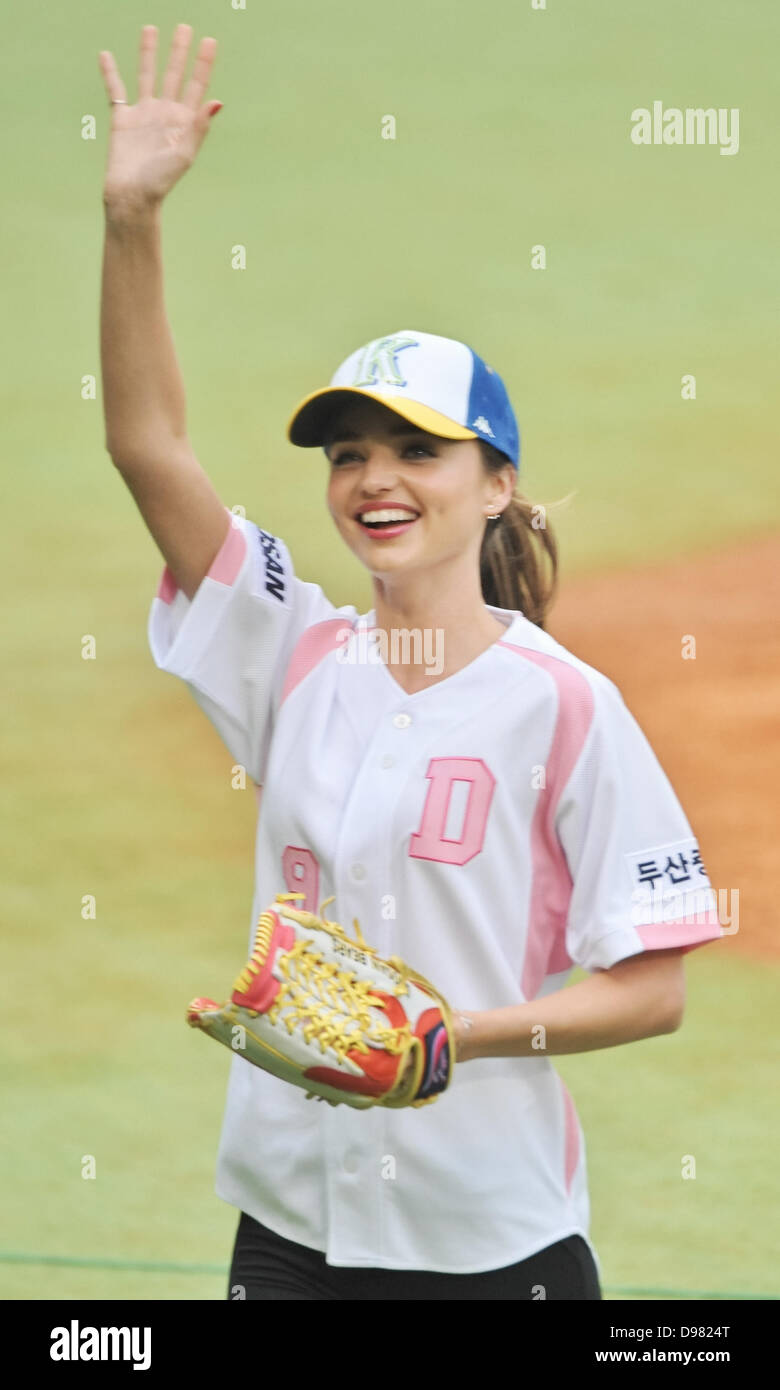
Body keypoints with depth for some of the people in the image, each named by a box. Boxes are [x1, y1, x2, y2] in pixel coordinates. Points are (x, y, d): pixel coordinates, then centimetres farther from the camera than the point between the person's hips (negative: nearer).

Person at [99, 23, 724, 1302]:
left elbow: (653, 989, -7)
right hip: (290, 1222, 4)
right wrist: (130, 222, -11)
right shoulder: (299, 659, 5)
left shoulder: (563, 703, -7)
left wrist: (467, 1033, -22)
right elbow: (148, 445, -1)